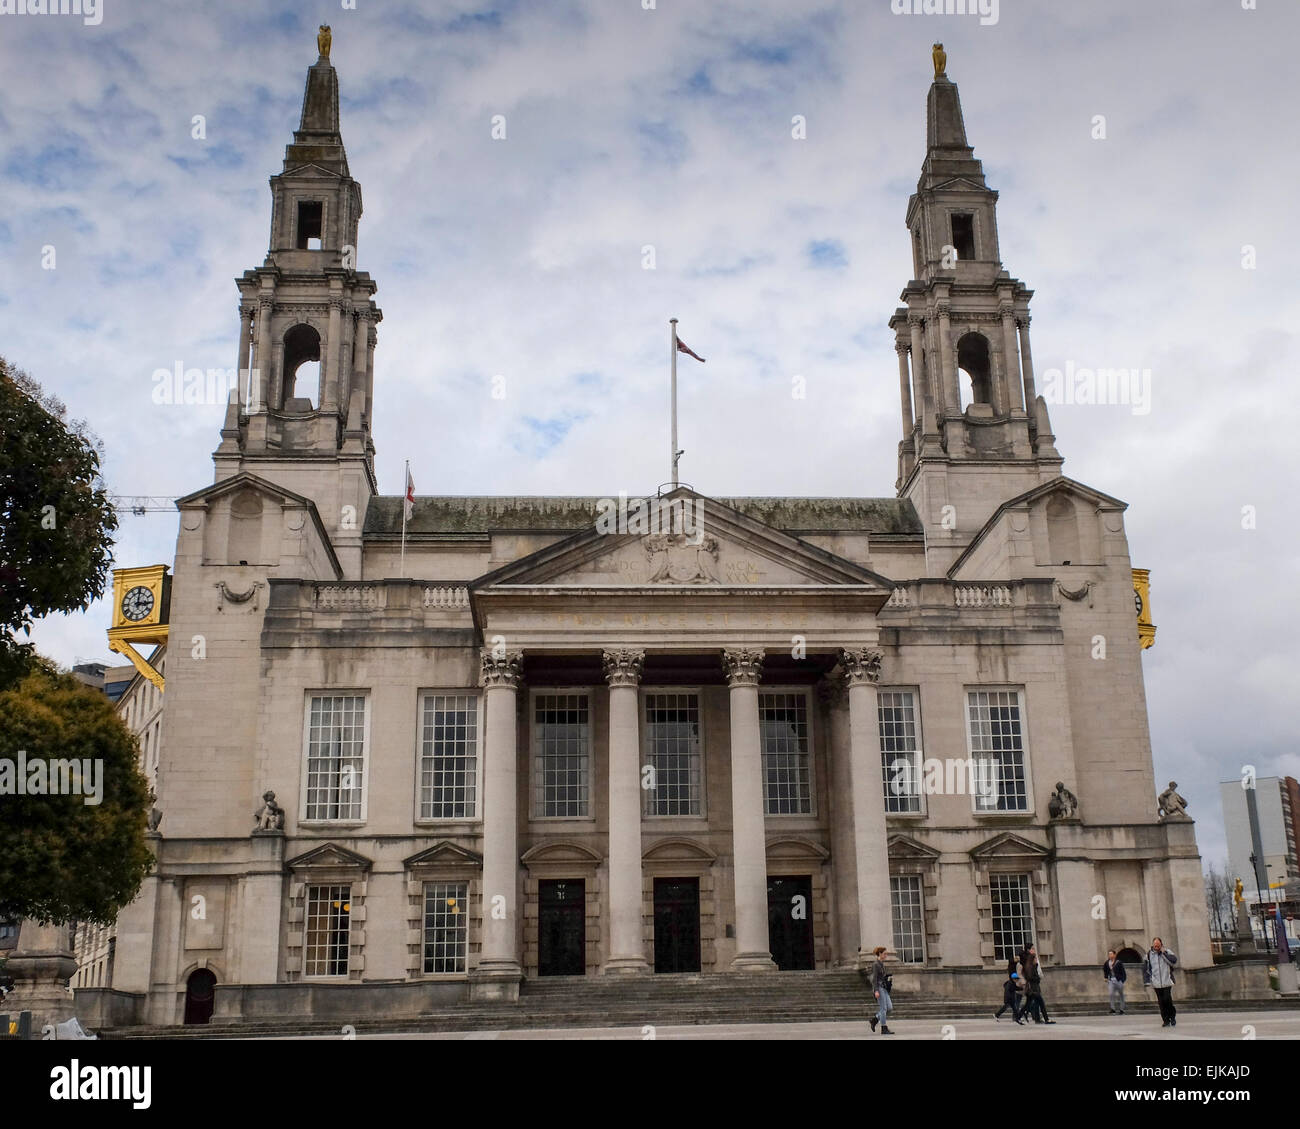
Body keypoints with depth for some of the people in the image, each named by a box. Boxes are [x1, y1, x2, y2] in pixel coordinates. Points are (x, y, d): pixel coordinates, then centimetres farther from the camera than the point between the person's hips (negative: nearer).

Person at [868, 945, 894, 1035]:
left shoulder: (881, 964, 17)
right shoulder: (875, 965, -11)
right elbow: (874, 978, -17)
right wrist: (876, 991, -22)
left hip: (884, 988, 9)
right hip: (879, 988, -9)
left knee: (890, 1007, 2)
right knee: (884, 1008, -8)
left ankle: (875, 1020, 13)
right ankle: (884, 1029, -3)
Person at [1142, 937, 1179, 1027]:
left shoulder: (1167, 952, 3)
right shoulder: (1149, 954, 3)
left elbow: (1174, 960, -14)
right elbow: (1145, 968, 5)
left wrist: (1163, 953, -14)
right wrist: (1147, 981, -1)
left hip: (1167, 982, -1)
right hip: (1157, 983, 1)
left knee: (1167, 999, -8)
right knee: (1161, 1002, 3)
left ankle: (1172, 1017, 14)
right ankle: (1166, 1020, 10)